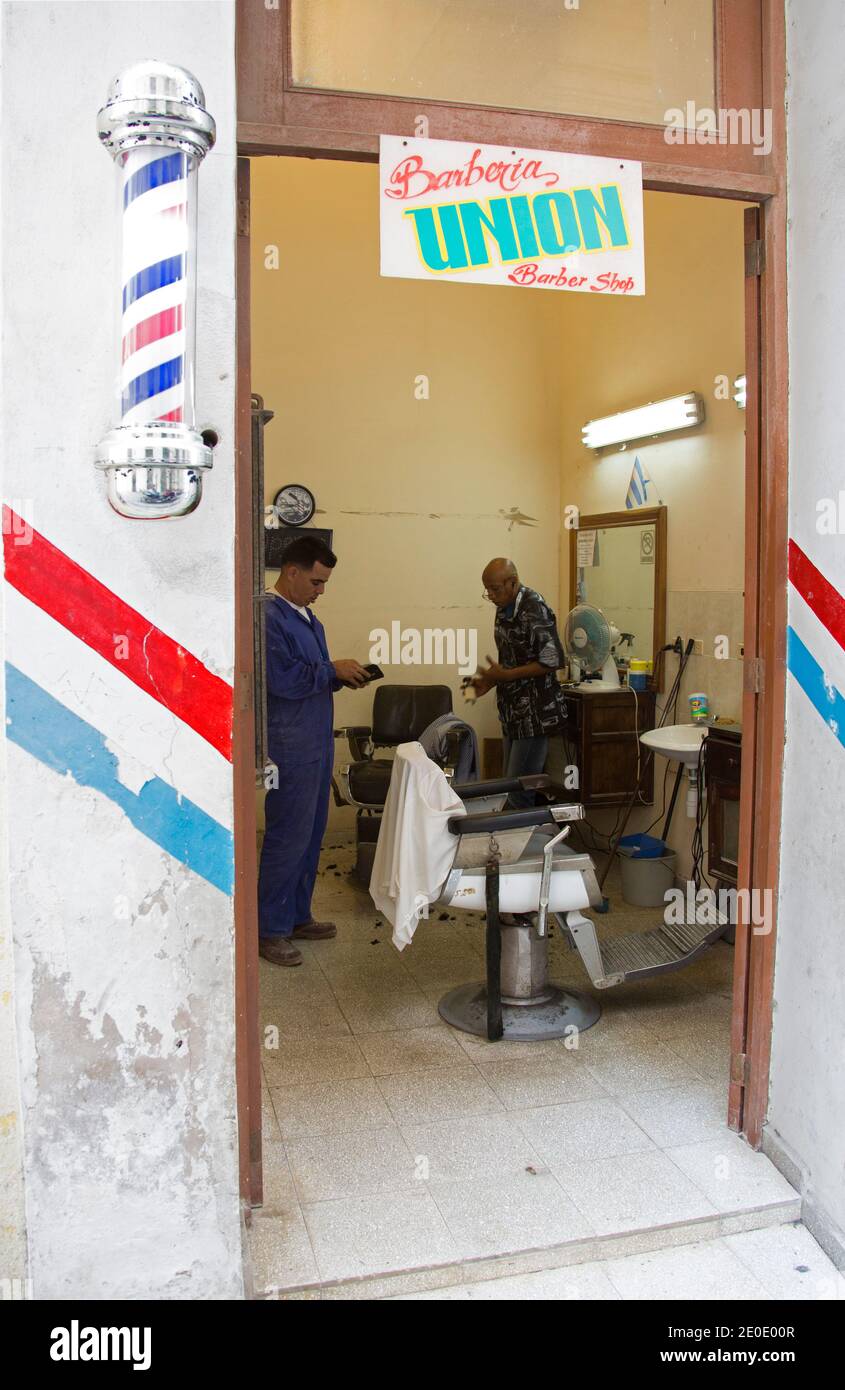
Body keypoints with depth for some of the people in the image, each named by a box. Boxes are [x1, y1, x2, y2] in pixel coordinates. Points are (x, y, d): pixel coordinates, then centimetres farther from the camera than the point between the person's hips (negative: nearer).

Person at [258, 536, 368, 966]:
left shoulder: (307, 617, 15)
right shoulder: (269, 618, -16)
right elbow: (284, 680, -24)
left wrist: (341, 677, 4)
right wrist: (333, 670, -13)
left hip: (317, 742, 10)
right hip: (290, 745, -10)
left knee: (311, 833, 15)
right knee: (288, 837, -3)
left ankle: (296, 916, 27)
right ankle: (269, 930, 8)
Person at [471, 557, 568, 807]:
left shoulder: (535, 610, -16)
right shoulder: (504, 609, 10)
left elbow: (551, 662, -20)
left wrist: (505, 675, -19)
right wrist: (489, 681, 3)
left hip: (535, 712, -9)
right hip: (513, 711, 9)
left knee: (520, 787, -8)